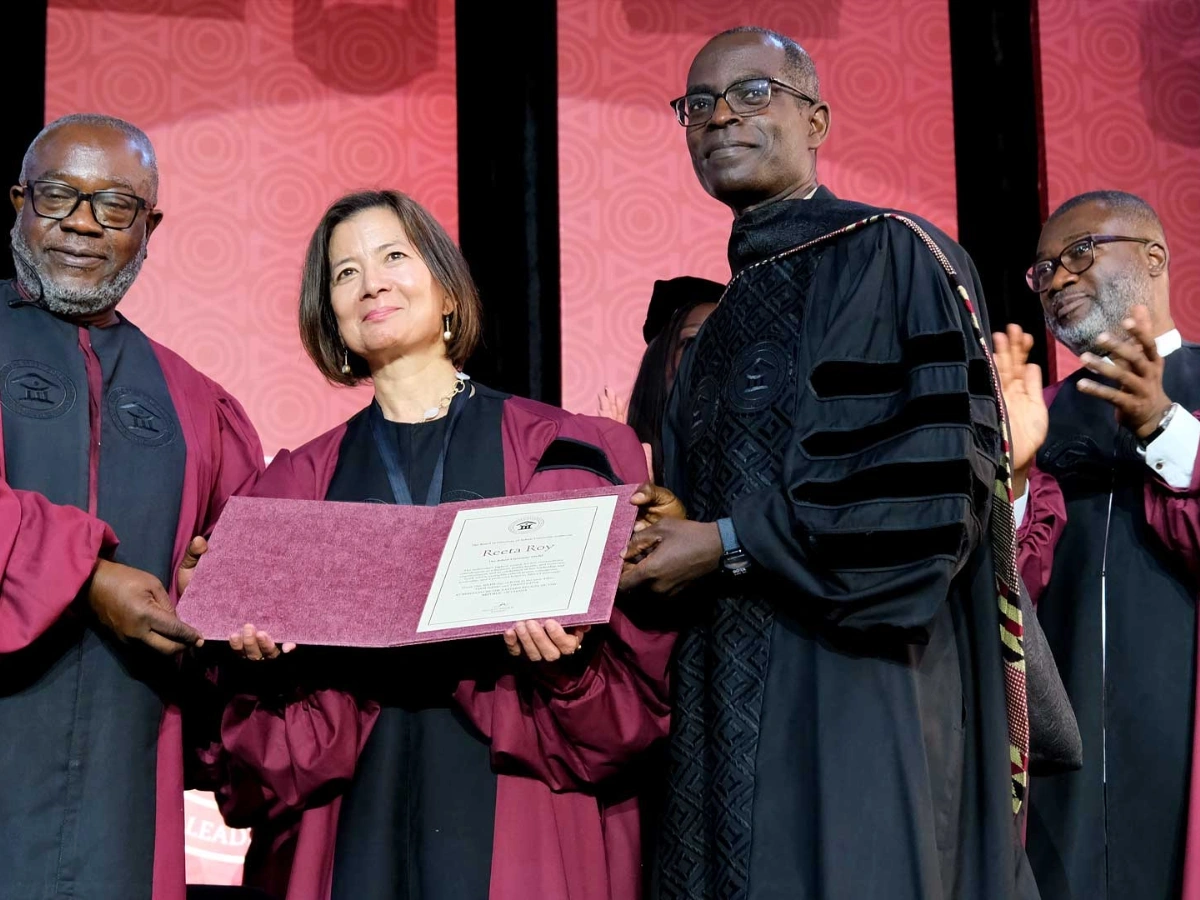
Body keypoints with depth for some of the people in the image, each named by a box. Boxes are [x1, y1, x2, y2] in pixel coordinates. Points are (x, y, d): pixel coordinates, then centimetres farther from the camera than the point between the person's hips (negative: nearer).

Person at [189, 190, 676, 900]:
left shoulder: (564, 451, 4)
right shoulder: (303, 481, 11)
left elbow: (636, 649, -1)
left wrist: (565, 655, -20)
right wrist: (259, 645, -10)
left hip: (515, 817, -2)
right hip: (352, 810, 2)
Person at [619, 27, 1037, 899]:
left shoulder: (891, 255, -4)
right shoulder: (720, 326, 20)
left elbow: (941, 472, -15)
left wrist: (732, 543, -14)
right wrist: (660, 547, 3)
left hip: (858, 691, -7)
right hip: (736, 705, 7)